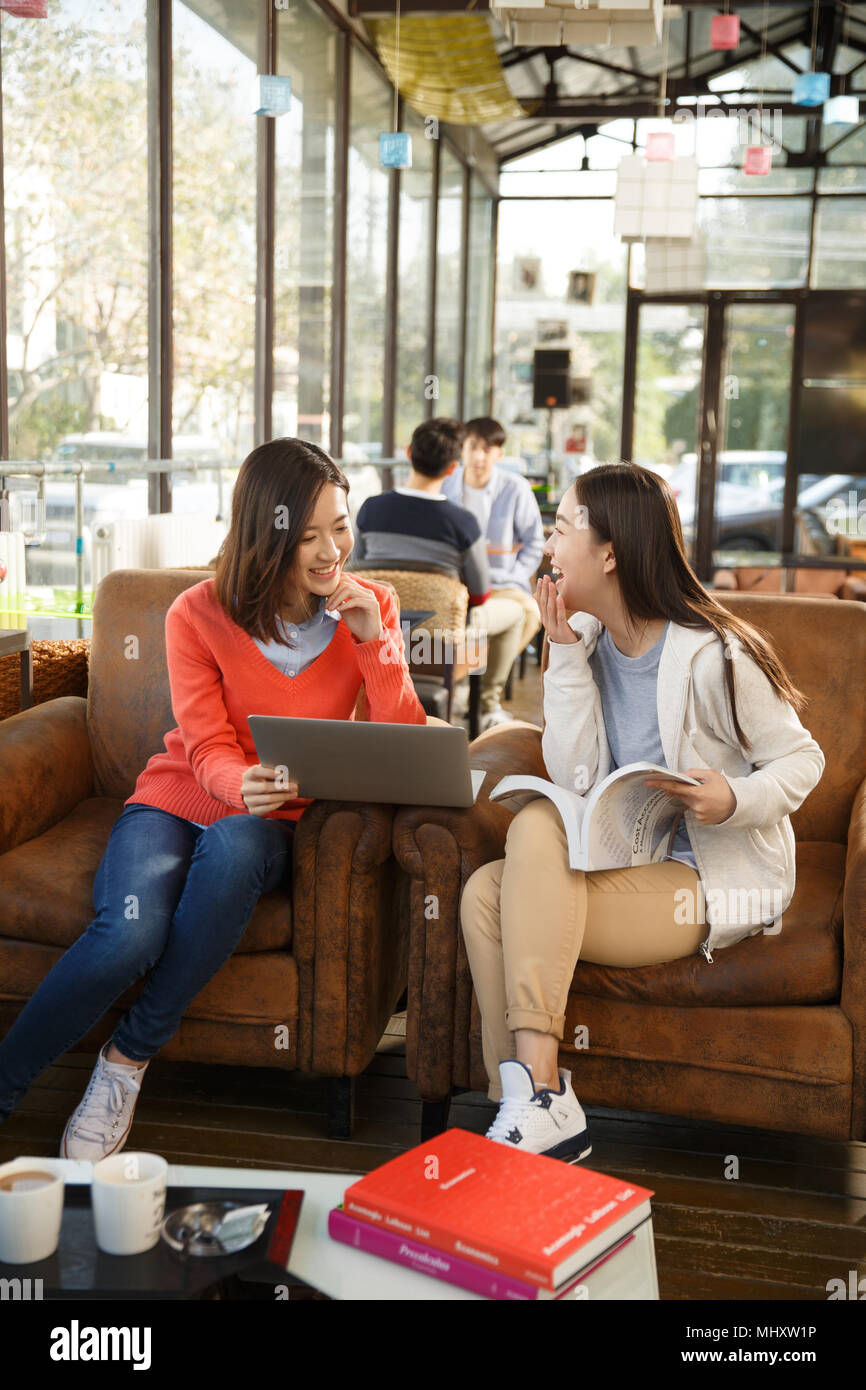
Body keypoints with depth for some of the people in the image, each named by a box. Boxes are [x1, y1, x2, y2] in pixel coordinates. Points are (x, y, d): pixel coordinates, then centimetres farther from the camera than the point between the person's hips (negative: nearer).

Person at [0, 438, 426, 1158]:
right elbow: (208, 752, -10)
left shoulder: (370, 608, 0)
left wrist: (373, 642, -19)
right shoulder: (199, 615, -6)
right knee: (132, 932, -33)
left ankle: (128, 1058, -21)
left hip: (269, 826, 1)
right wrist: (245, 785, -34)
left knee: (233, 845, -38)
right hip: (175, 802, -1)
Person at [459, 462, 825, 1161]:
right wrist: (566, 654, -10)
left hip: (716, 880, -6)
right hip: (625, 859, 7)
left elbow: (802, 760, -6)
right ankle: (529, 1103, -15)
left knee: (537, 829, -28)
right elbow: (574, 777, -5)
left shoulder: (711, 655, -14)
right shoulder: (593, 641, 5)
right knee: (486, 892, -19)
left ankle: (538, 1095, -28)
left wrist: (734, 801, -27)